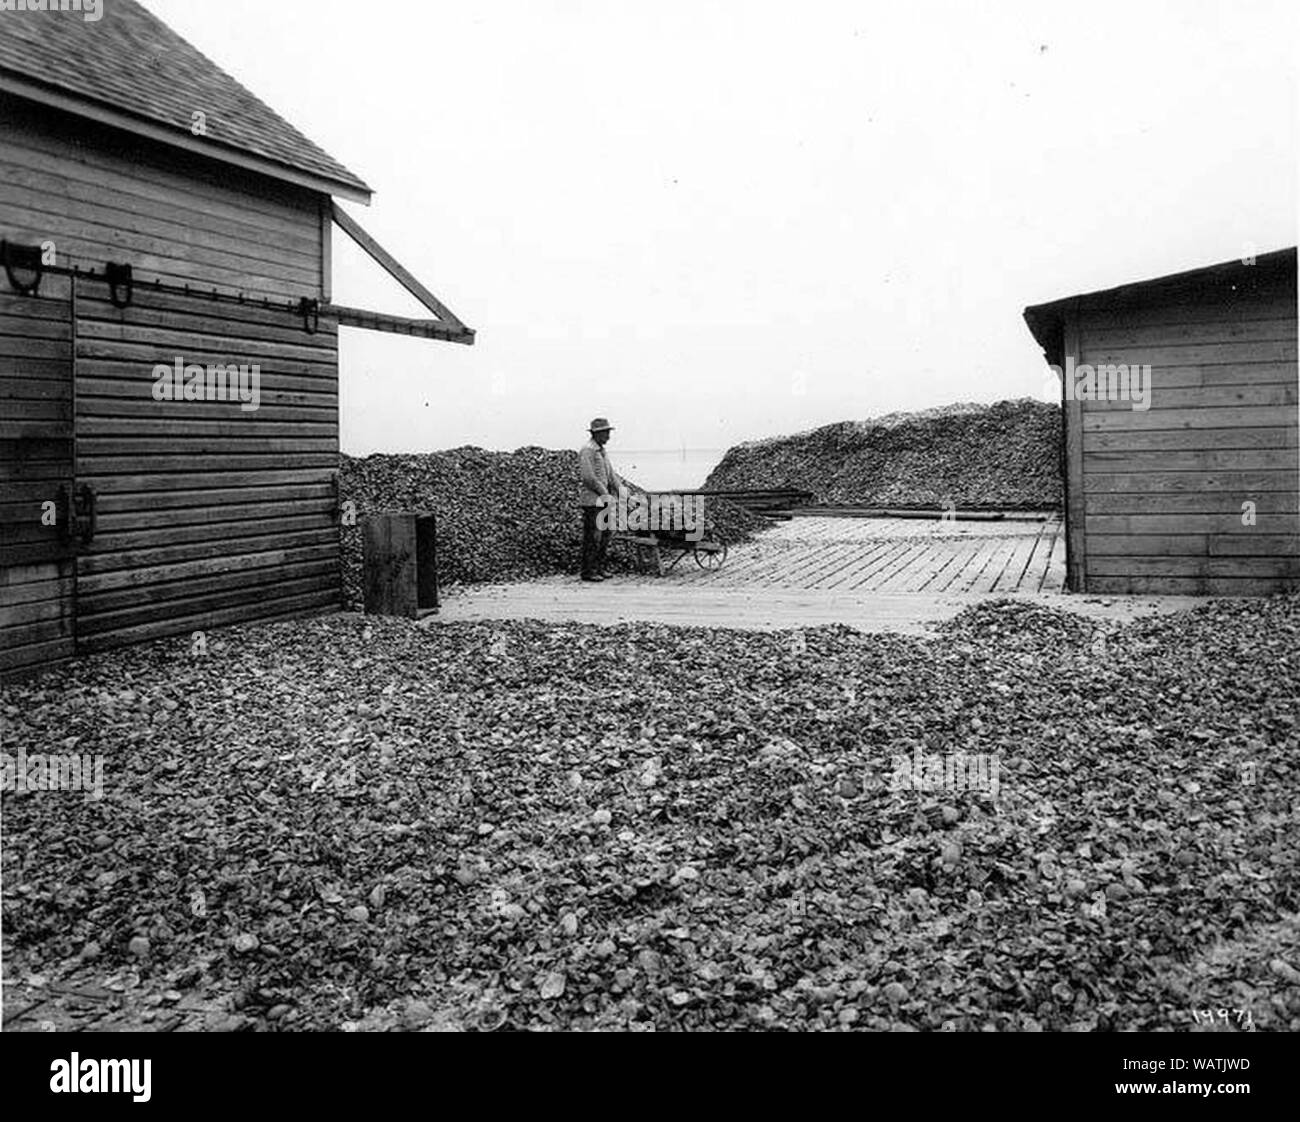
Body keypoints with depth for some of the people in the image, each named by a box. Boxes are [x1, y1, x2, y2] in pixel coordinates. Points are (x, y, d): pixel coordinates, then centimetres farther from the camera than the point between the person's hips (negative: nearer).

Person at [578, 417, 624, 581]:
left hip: (603, 500, 9)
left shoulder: (601, 451, 17)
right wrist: (604, 493, -17)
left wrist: (620, 488, 4)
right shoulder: (587, 452, -12)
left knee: (604, 535, 11)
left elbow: (610, 473, 18)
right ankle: (588, 572, -2)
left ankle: (599, 568, 19)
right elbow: (589, 477, -19)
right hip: (592, 501, -9)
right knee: (593, 537, -6)